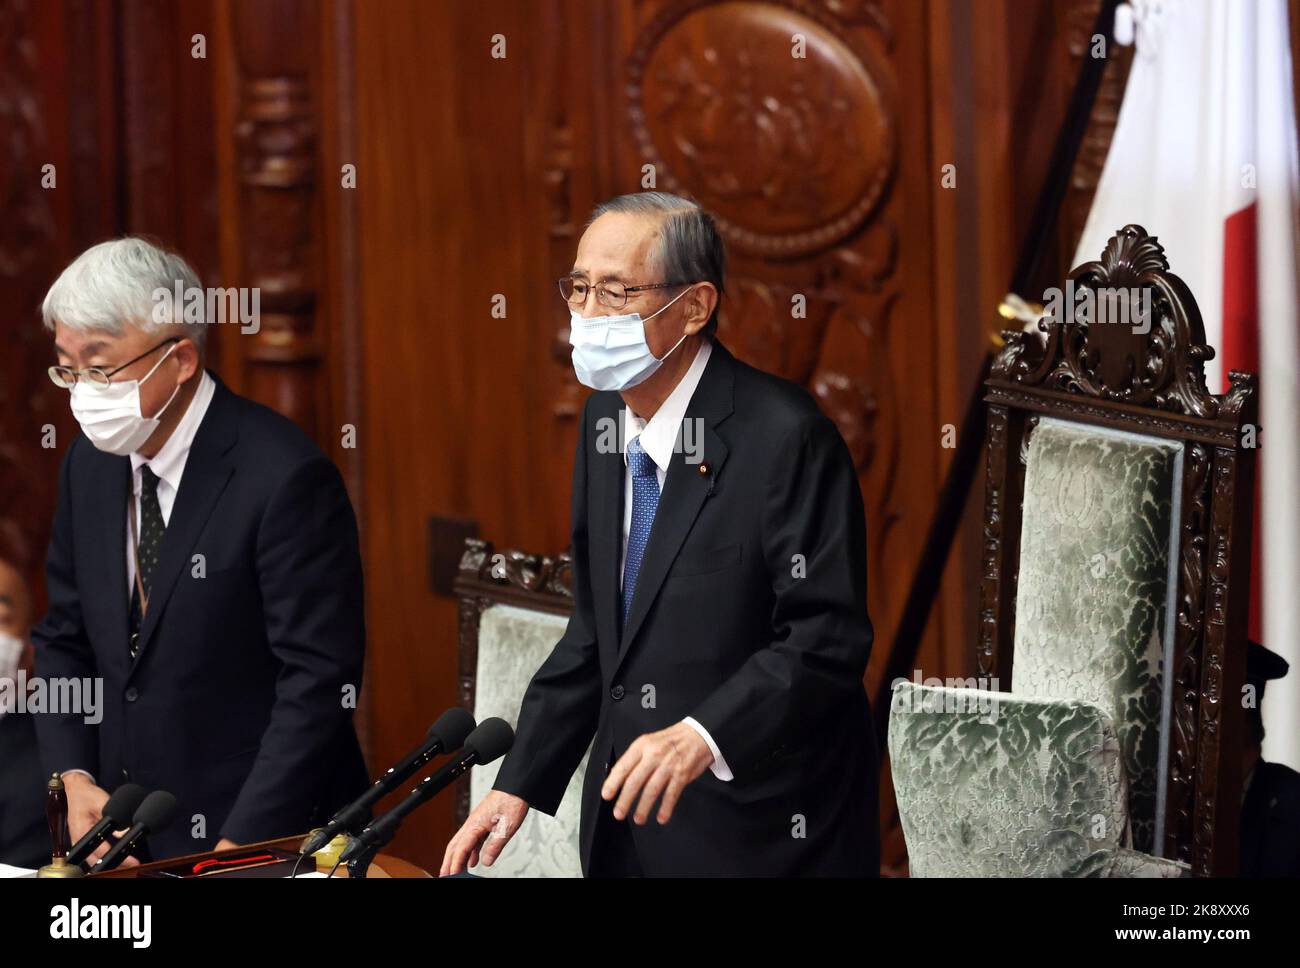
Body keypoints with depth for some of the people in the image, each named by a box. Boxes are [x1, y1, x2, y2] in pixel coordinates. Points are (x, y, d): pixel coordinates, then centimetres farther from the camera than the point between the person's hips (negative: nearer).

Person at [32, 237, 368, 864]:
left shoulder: (284, 478, -18)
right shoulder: (91, 463, 4)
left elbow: (319, 682, -18)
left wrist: (239, 849, -20)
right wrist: (73, 777, -2)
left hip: (265, 838, -6)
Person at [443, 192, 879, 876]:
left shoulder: (785, 436, -18)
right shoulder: (606, 416, 7)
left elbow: (829, 638, -21)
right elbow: (594, 630, 11)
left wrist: (703, 736, -34)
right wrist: (518, 785, 4)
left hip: (758, 831, -7)